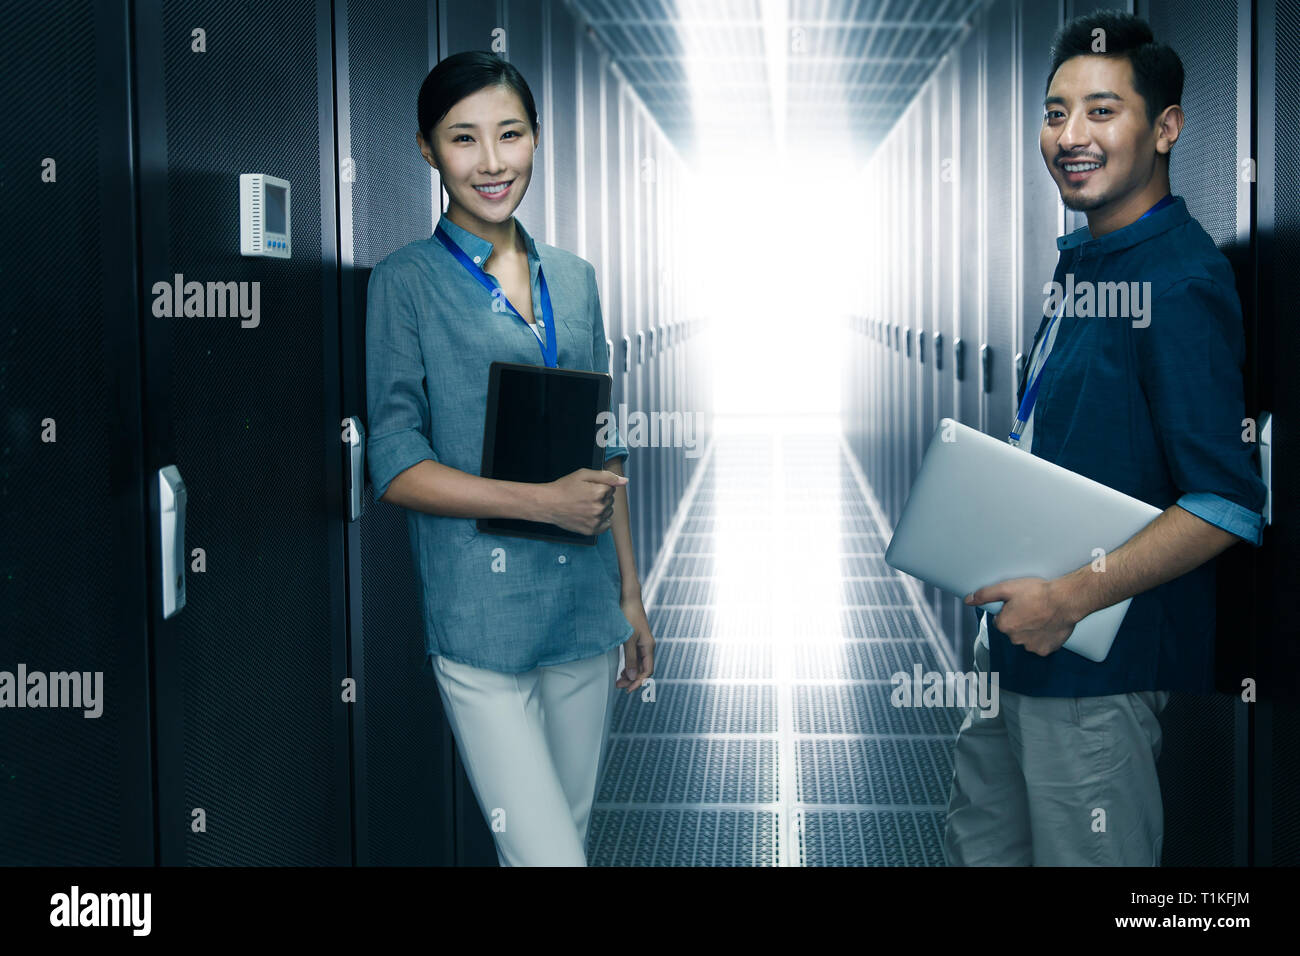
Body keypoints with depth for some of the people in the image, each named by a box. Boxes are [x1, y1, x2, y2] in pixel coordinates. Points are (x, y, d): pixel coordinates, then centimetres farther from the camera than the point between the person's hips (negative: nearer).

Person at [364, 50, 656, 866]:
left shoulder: (575, 279, 11)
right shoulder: (407, 283, -5)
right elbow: (397, 466, -10)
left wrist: (630, 596, 15)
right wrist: (542, 501, -20)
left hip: (584, 609, 6)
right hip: (482, 619, -5)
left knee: (572, 836, 16)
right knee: (547, 855, -12)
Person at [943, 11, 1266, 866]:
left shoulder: (1181, 283, -18)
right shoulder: (1082, 259, 12)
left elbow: (1230, 504, -23)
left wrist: (1072, 599, -23)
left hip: (1101, 666, -9)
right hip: (1018, 644, 9)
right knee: (978, 844, 18)